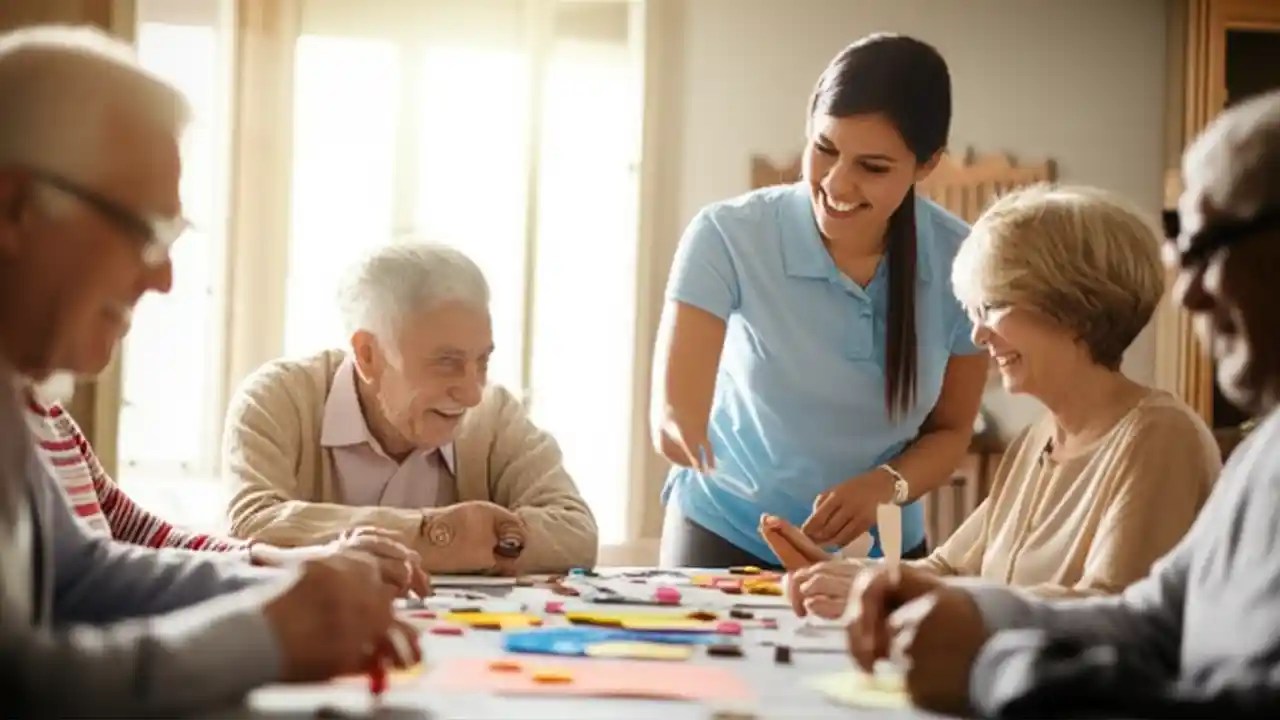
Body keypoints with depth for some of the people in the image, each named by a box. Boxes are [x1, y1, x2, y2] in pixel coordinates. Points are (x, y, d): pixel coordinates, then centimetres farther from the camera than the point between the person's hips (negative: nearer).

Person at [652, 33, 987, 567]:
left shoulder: (962, 262, -12)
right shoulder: (727, 237, -19)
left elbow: (950, 431, 0)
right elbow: (674, 410, -27)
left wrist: (885, 486, -19)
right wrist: (681, 430, -50)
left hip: (879, 552, 2)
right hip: (723, 541, -2)